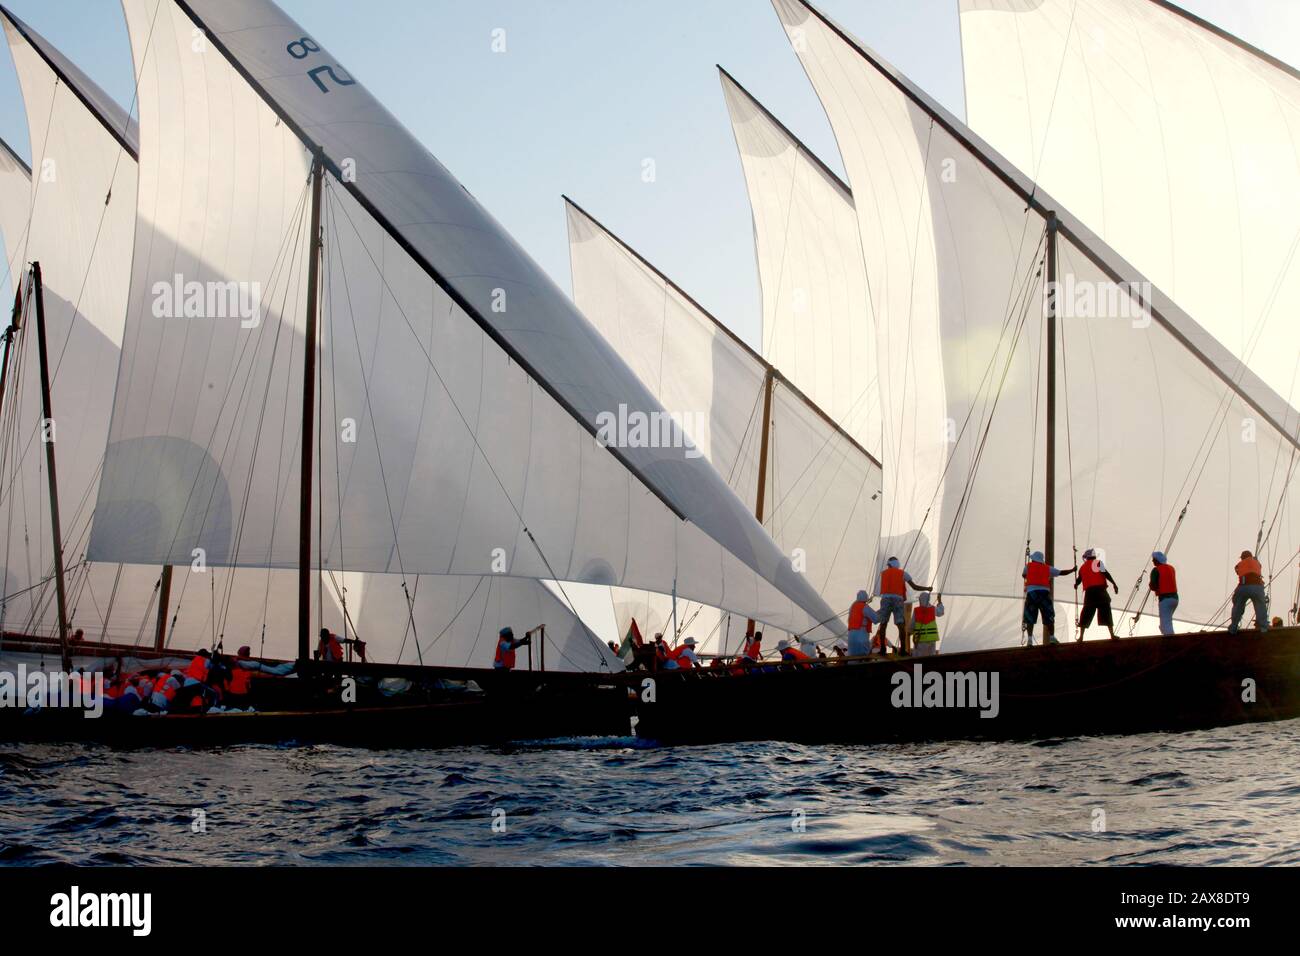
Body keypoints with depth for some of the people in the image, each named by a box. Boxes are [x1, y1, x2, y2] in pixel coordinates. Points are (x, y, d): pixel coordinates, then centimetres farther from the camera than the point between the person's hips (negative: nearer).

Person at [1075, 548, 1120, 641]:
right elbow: (1106, 573, -8)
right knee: (1106, 612, 1)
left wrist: (1076, 585, 51)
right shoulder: (1098, 562, 6)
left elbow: (1078, 580, 28)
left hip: (1089, 592, 3)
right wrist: (1114, 584, -7)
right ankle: (1112, 635, -2)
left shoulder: (1082, 567, 17)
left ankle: (1081, 636, 7)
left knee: (1086, 615, 9)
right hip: (1100, 590, -3)